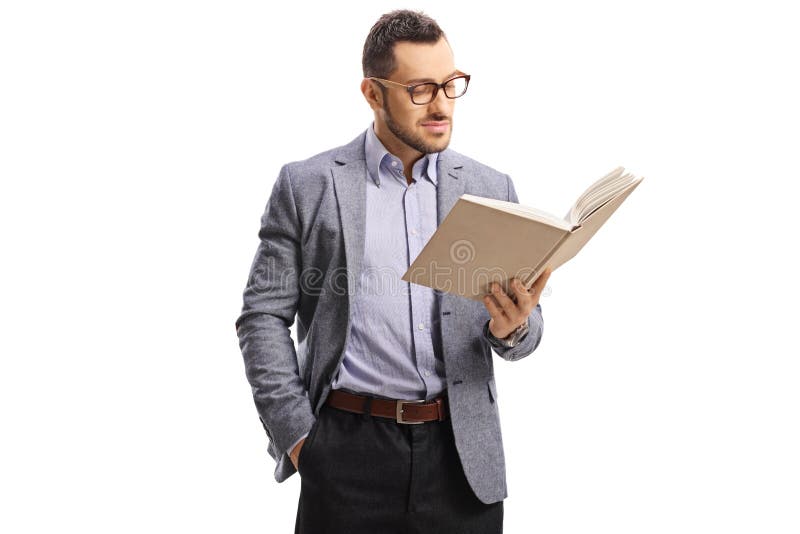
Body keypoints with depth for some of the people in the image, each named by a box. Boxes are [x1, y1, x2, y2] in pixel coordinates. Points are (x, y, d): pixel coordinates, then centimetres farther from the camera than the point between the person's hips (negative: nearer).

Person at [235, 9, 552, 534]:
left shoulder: (491, 189, 7)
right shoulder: (306, 186, 1)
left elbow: (526, 329, 9)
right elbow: (263, 317, 1)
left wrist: (512, 326, -14)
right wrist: (297, 434, -6)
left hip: (463, 454, 2)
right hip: (348, 452, -2)